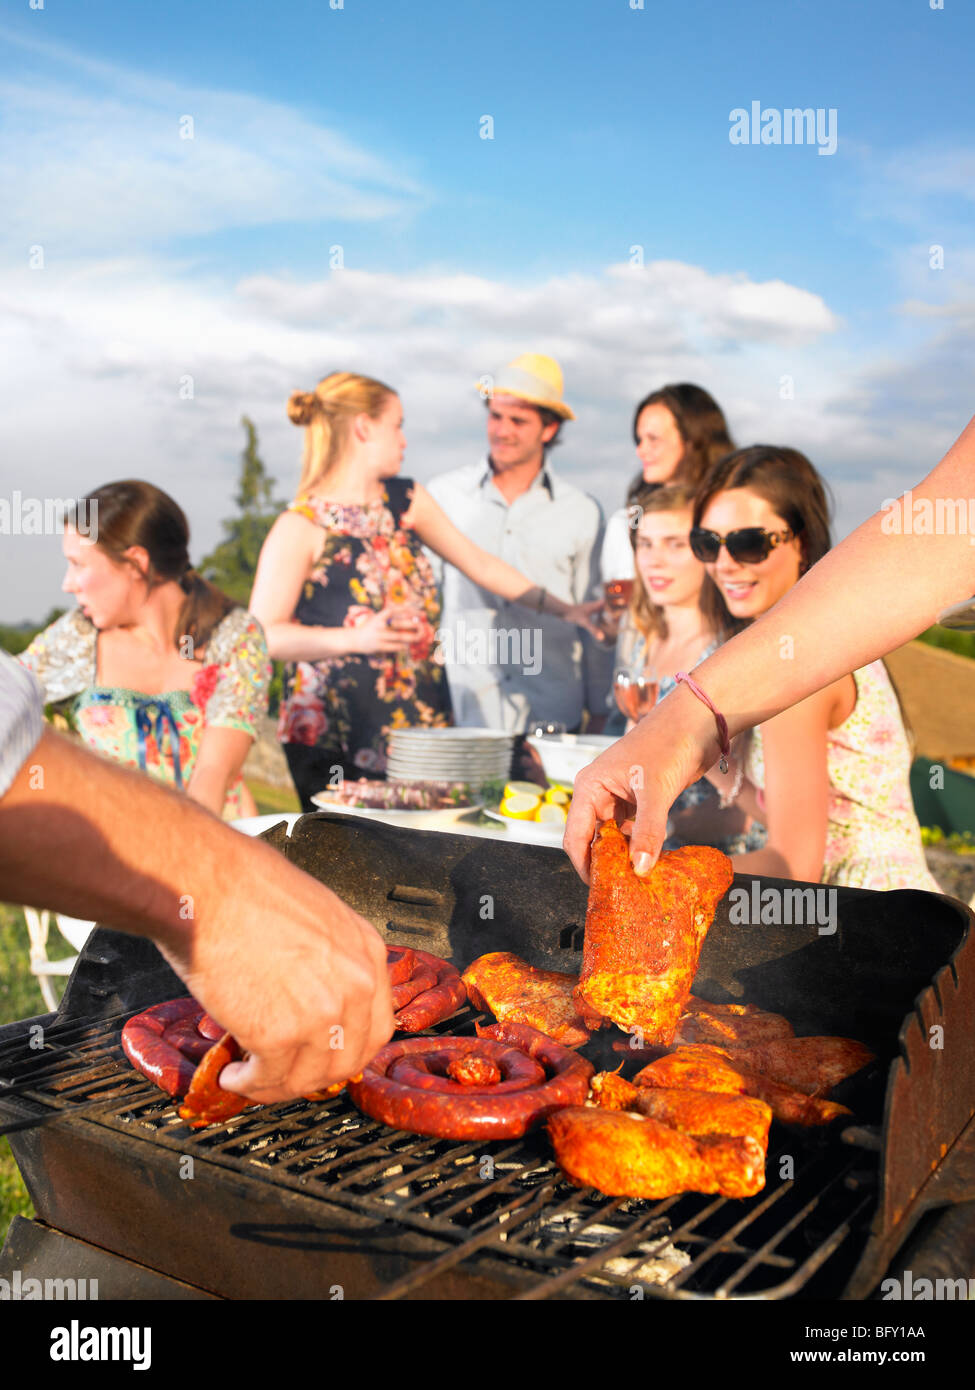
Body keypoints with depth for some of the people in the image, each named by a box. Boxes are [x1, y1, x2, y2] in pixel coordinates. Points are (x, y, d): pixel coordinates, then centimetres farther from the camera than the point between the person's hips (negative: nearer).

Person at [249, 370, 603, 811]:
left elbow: (478, 563, 19)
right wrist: (356, 638, -21)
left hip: (423, 725, 5)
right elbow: (262, 633, -12)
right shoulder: (302, 526, -8)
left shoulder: (407, 500, 12)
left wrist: (562, 608, 18)